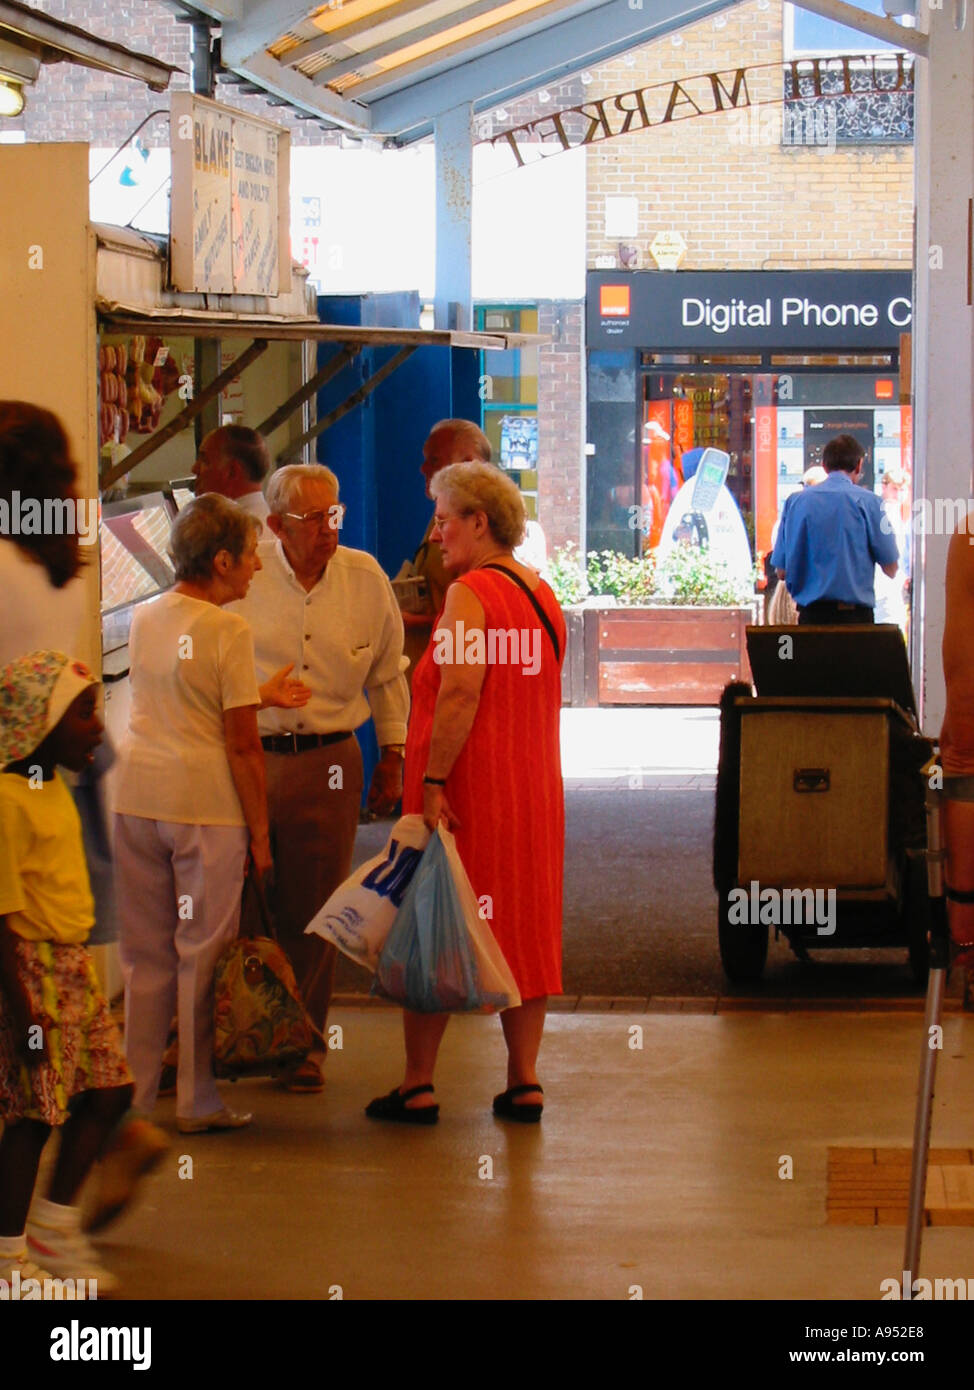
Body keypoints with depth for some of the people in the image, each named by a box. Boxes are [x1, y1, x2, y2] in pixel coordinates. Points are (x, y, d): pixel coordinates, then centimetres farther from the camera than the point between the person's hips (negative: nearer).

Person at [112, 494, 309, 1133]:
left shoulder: (143, 620, 10)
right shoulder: (229, 631, -10)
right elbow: (242, 744, -10)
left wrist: (260, 695, 26)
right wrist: (260, 832, -4)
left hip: (137, 798, 6)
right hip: (206, 805, -6)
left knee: (145, 954, 12)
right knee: (202, 955, 3)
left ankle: (137, 1092, 18)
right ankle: (198, 1100, 9)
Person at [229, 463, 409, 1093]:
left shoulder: (366, 579, 2)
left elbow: (388, 674, 14)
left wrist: (392, 756, 13)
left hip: (329, 763, 1)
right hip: (246, 757, -1)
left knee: (313, 910, 5)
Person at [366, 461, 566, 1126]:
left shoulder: (469, 593, -14)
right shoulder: (543, 594, 12)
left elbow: (460, 692, -23)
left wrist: (433, 782, -23)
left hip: (466, 788, -7)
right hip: (532, 789, 8)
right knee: (523, 923, 11)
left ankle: (418, 1084, 3)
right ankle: (524, 1080, 12)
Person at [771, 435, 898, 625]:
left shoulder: (795, 501, 5)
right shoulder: (867, 502, -3)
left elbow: (782, 572, 6)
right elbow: (891, 569, 1)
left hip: (811, 615, 3)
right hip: (855, 615, -3)